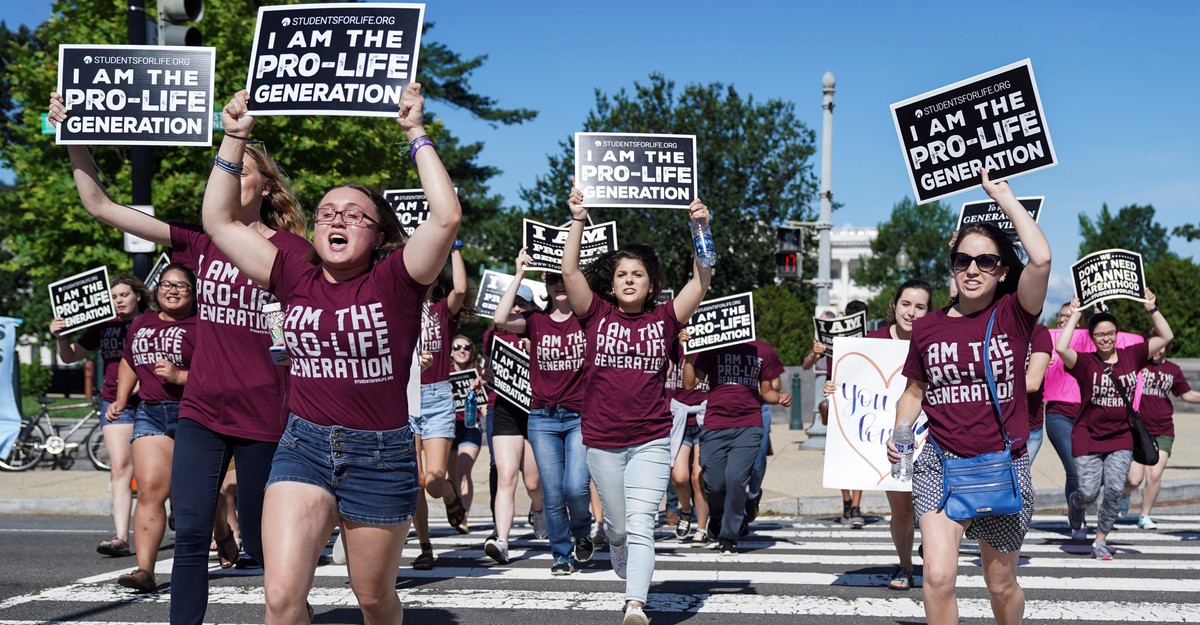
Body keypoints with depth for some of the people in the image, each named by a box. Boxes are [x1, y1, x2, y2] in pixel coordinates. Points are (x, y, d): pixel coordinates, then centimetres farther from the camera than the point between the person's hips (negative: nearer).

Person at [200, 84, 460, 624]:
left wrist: (415, 133, -15)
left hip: (381, 454, -2)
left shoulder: (395, 280, -5)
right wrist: (234, 139, 7)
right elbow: (220, 221, 11)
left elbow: (446, 217, -20)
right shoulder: (296, 278, 4)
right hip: (303, 445, 2)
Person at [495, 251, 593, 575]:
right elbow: (501, 319, -12)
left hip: (581, 417, -1)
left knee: (576, 487, -14)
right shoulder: (536, 320, 5)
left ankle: (582, 531, 18)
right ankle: (562, 554, 18)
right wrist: (520, 274, -8)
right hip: (543, 418, 2)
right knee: (553, 494, 1)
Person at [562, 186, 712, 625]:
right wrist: (578, 220, -14)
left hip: (651, 442, -1)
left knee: (640, 527, -12)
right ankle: (626, 572, 45)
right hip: (602, 441, 2)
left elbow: (702, 279, -6)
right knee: (617, 527, 16)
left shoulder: (664, 319, 2)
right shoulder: (597, 315, 2)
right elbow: (570, 270, -8)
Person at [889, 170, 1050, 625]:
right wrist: (899, 434, -3)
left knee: (1001, 584, 14)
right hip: (941, 465, 1)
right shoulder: (928, 327, 2)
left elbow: (1041, 258, -22)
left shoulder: (1013, 315, -4)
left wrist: (1003, 195, -13)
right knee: (938, 576, -17)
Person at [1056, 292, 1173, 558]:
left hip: (1121, 437, 3)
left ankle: (1100, 541, 7)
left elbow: (1166, 337, 5)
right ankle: (1074, 510, 34)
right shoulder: (1085, 363, -10)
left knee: (1115, 489, -10)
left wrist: (1152, 309, -4)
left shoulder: (1131, 356, 2)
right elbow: (1061, 348, -29)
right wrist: (1074, 316, -21)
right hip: (1088, 437, -3)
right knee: (1089, 492, -4)